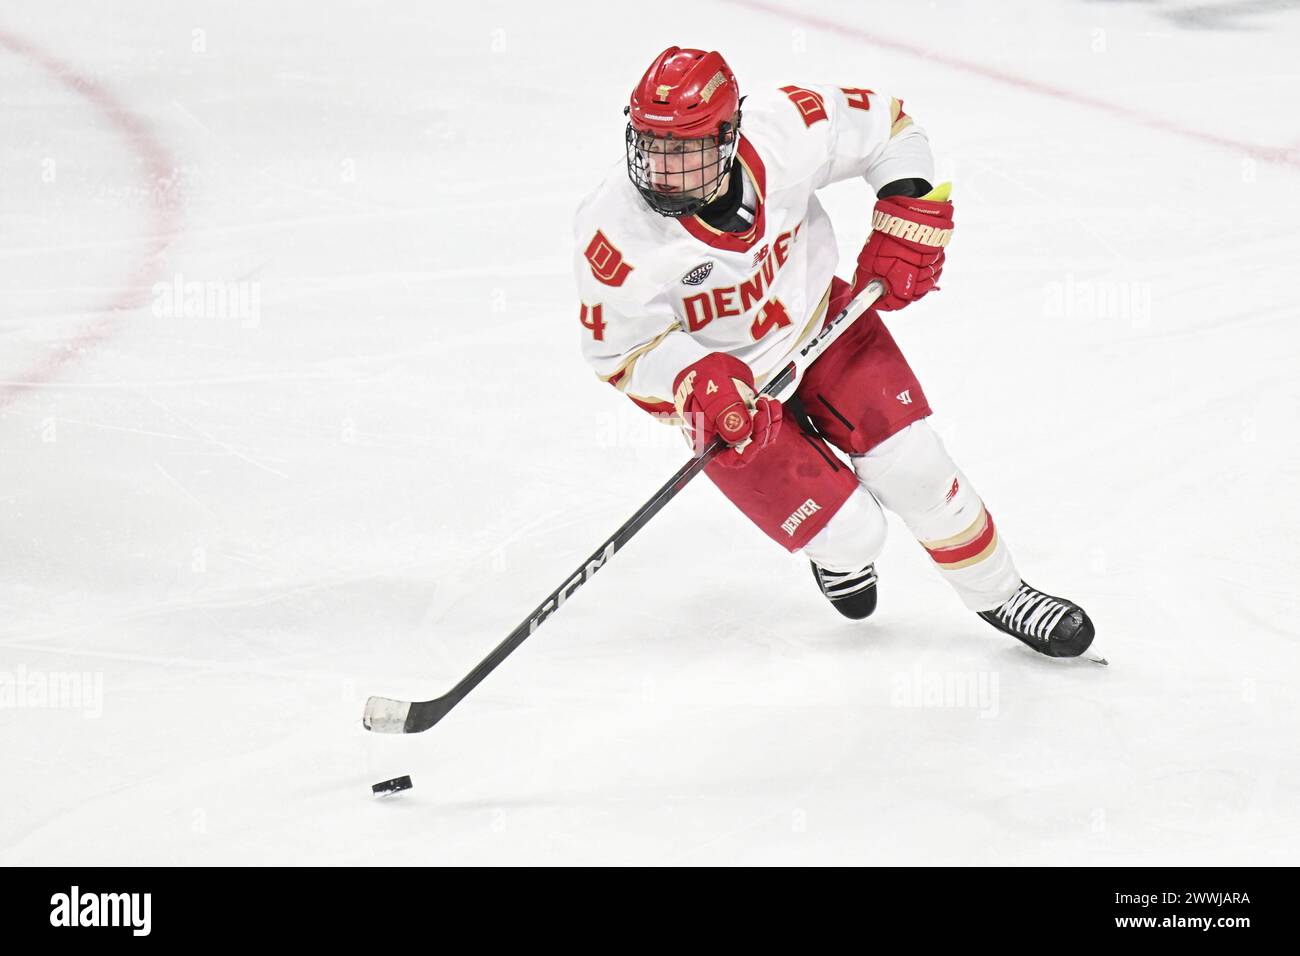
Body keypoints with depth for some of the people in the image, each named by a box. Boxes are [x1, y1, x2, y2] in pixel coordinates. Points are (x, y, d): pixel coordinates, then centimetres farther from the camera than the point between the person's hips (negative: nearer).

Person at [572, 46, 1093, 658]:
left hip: (820, 323, 2)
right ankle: (837, 551, 33)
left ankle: (998, 595, 24)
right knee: (852, 534, -7)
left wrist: (909, 223, -14)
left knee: (915, 469, -3)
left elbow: (887, 126, -8)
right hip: (721, 383, -2)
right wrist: (695, 385, -36)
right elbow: (620, 347, -19)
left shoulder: (782, 131, -28)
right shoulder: (615, 232, -33)